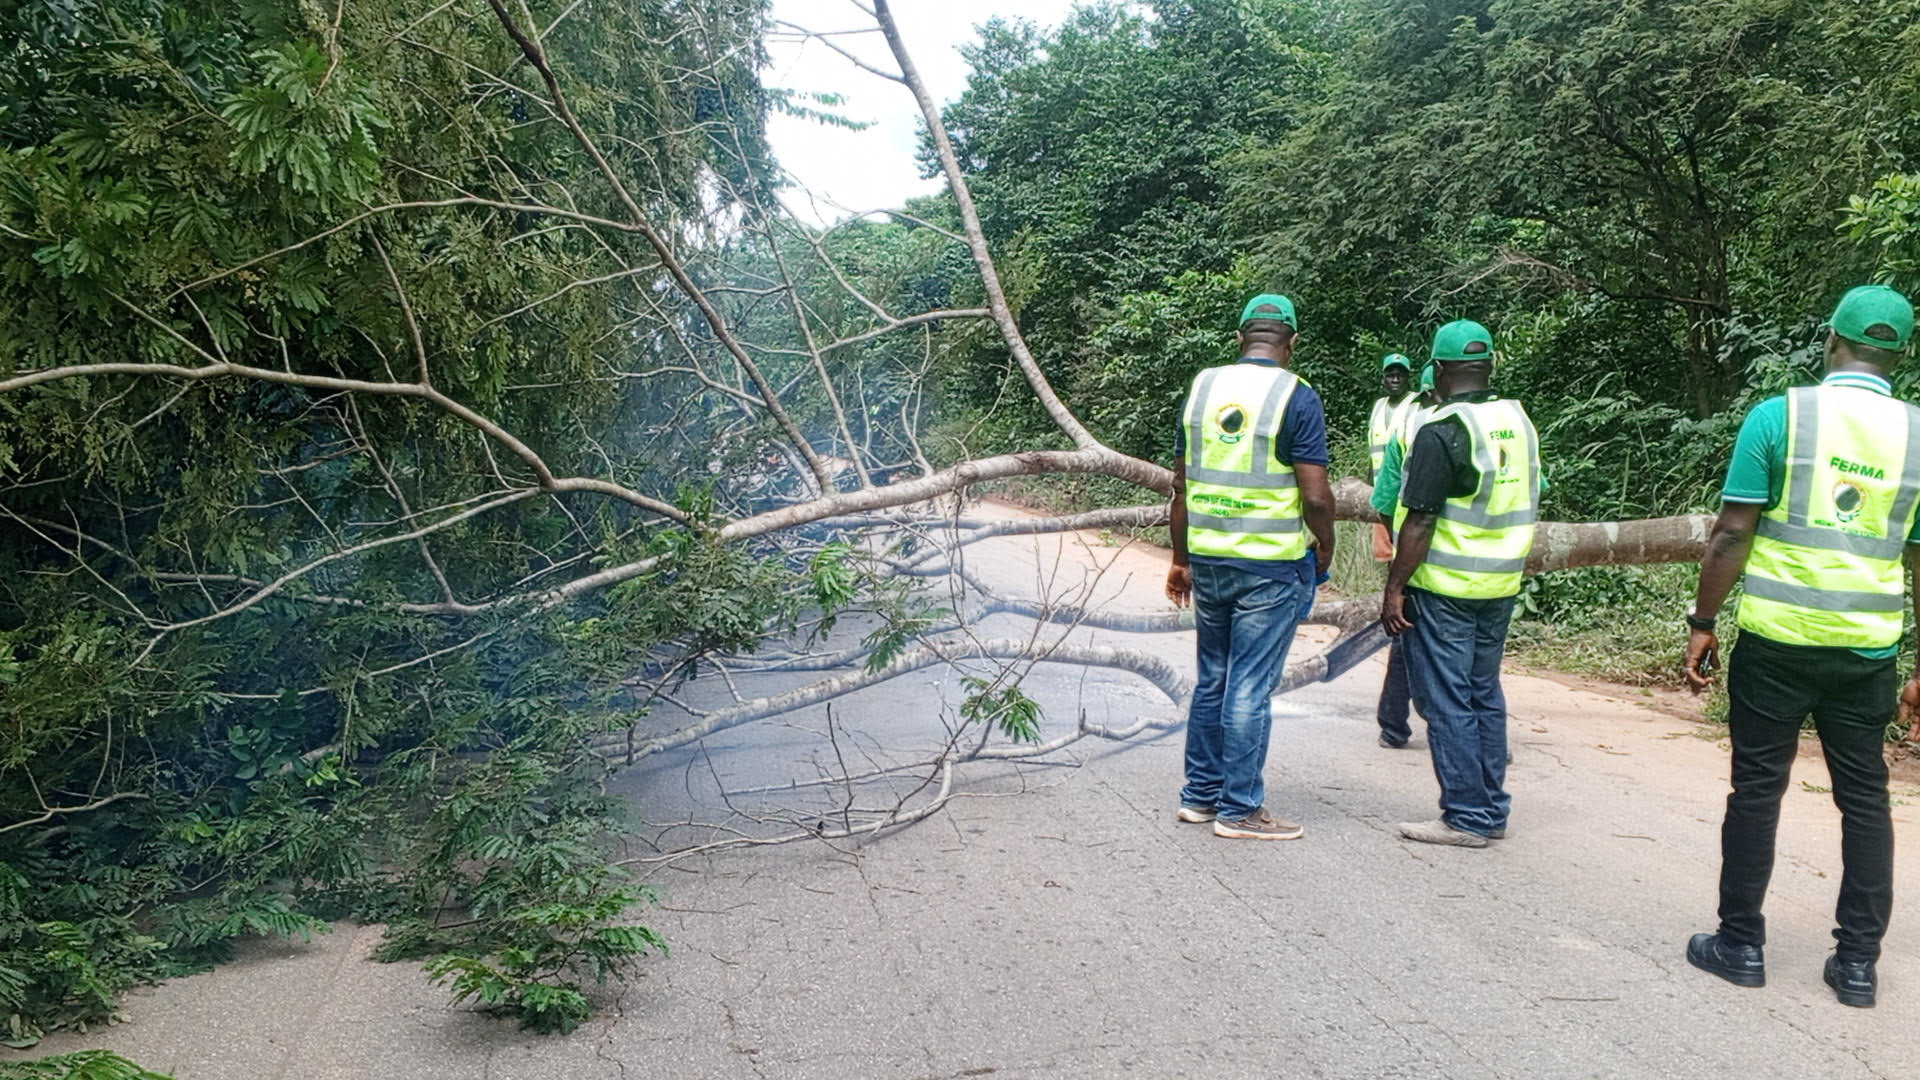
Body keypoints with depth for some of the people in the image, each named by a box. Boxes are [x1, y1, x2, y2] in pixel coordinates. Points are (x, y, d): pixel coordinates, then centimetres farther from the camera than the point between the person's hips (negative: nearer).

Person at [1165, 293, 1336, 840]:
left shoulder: (1202, 386, 6)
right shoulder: (1296, 397, -9)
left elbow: (1181, 486, 10)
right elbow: (1316, 496, -14)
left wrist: (1181, 559, 17)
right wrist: (1325, 548, 5)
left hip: (1208, 560, 5)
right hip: (1272, 565, -5)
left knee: (1211, 679, 16)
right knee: (1250, 687, 1)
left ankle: (1200, 794, 24)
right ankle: (1239, 808, 10)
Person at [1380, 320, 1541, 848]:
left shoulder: (1442, 431, -16)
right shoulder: (1520, 422, 8)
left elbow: (1420, 521, -18)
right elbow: (1527, 505, 15)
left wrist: (1394, 588, -12)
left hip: (1444, 587, -8)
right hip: (1501, 586, 8)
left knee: (1447, 701, 0)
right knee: (1484, 695, 15)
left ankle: (1466, 818, 4)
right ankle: (1492, 811, 22)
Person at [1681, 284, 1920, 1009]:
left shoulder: (1778, 416, -7)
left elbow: (1732, 534, -10)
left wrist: (1702, 622, 0)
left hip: (1777, 638, -3)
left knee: (1758, 789, 7)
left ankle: (1741, 945, 15)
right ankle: (1858, 962, 18)